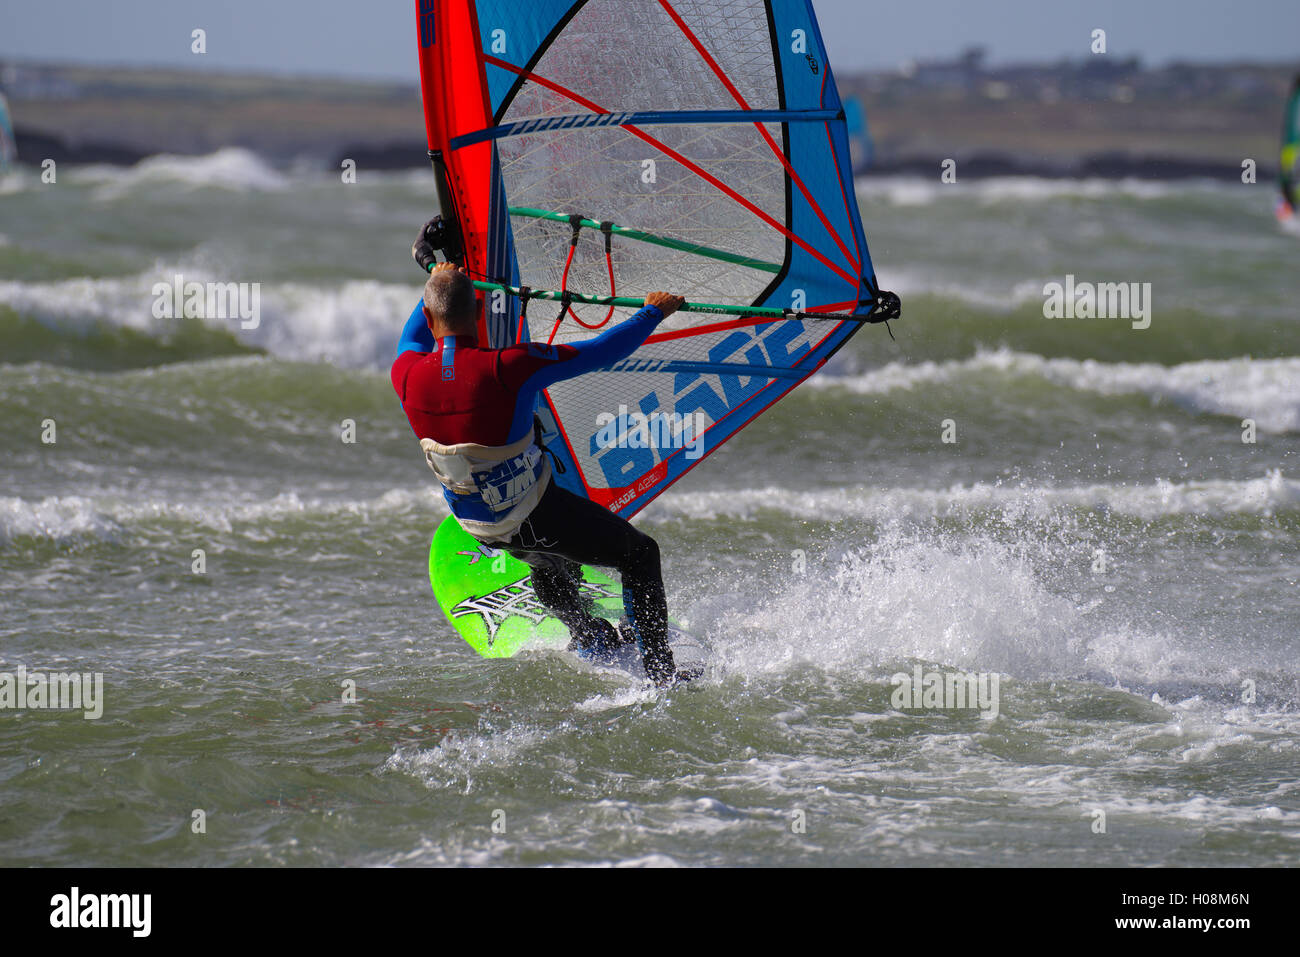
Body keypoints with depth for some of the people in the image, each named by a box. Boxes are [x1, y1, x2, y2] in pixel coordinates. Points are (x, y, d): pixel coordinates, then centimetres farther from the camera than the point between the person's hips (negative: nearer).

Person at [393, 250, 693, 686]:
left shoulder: (406, 376, -15)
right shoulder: (508, 367, -28)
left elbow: (411, 339, 13)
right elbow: (600, 352, -17)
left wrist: (435, 281, 29)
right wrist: (655, 312, -1)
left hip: (478, 526, 5)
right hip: (536, 515, -5)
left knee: (544, 558, 38)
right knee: (640, 555, 15)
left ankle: (589, 636, 45)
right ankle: (660, 676, 11)